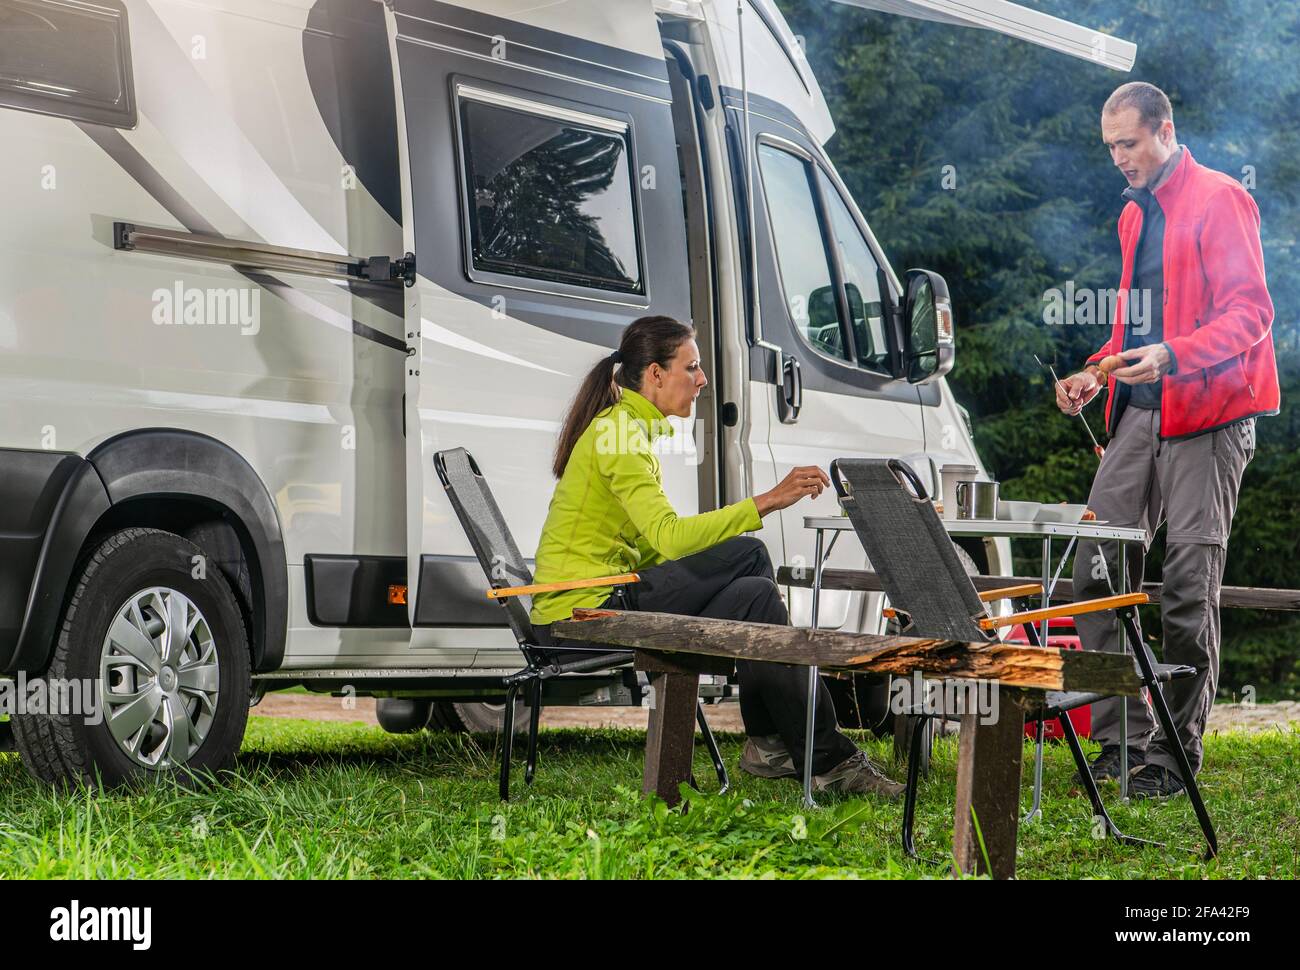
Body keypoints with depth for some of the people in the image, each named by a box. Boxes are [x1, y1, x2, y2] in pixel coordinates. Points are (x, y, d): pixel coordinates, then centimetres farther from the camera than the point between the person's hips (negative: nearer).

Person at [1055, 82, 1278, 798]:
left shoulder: (1220, 201, -6)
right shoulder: (1135, 214, 21)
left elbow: (1250, 313, -14)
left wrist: (1172, 355, -28)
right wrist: (1096, 371, 13)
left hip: (1207, 421, -8)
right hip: (1139, 413, 8)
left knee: (1188, 585, -7)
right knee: (1097, 566, -1)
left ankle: (1176, 752, 2)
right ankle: (1120, 738, 7)